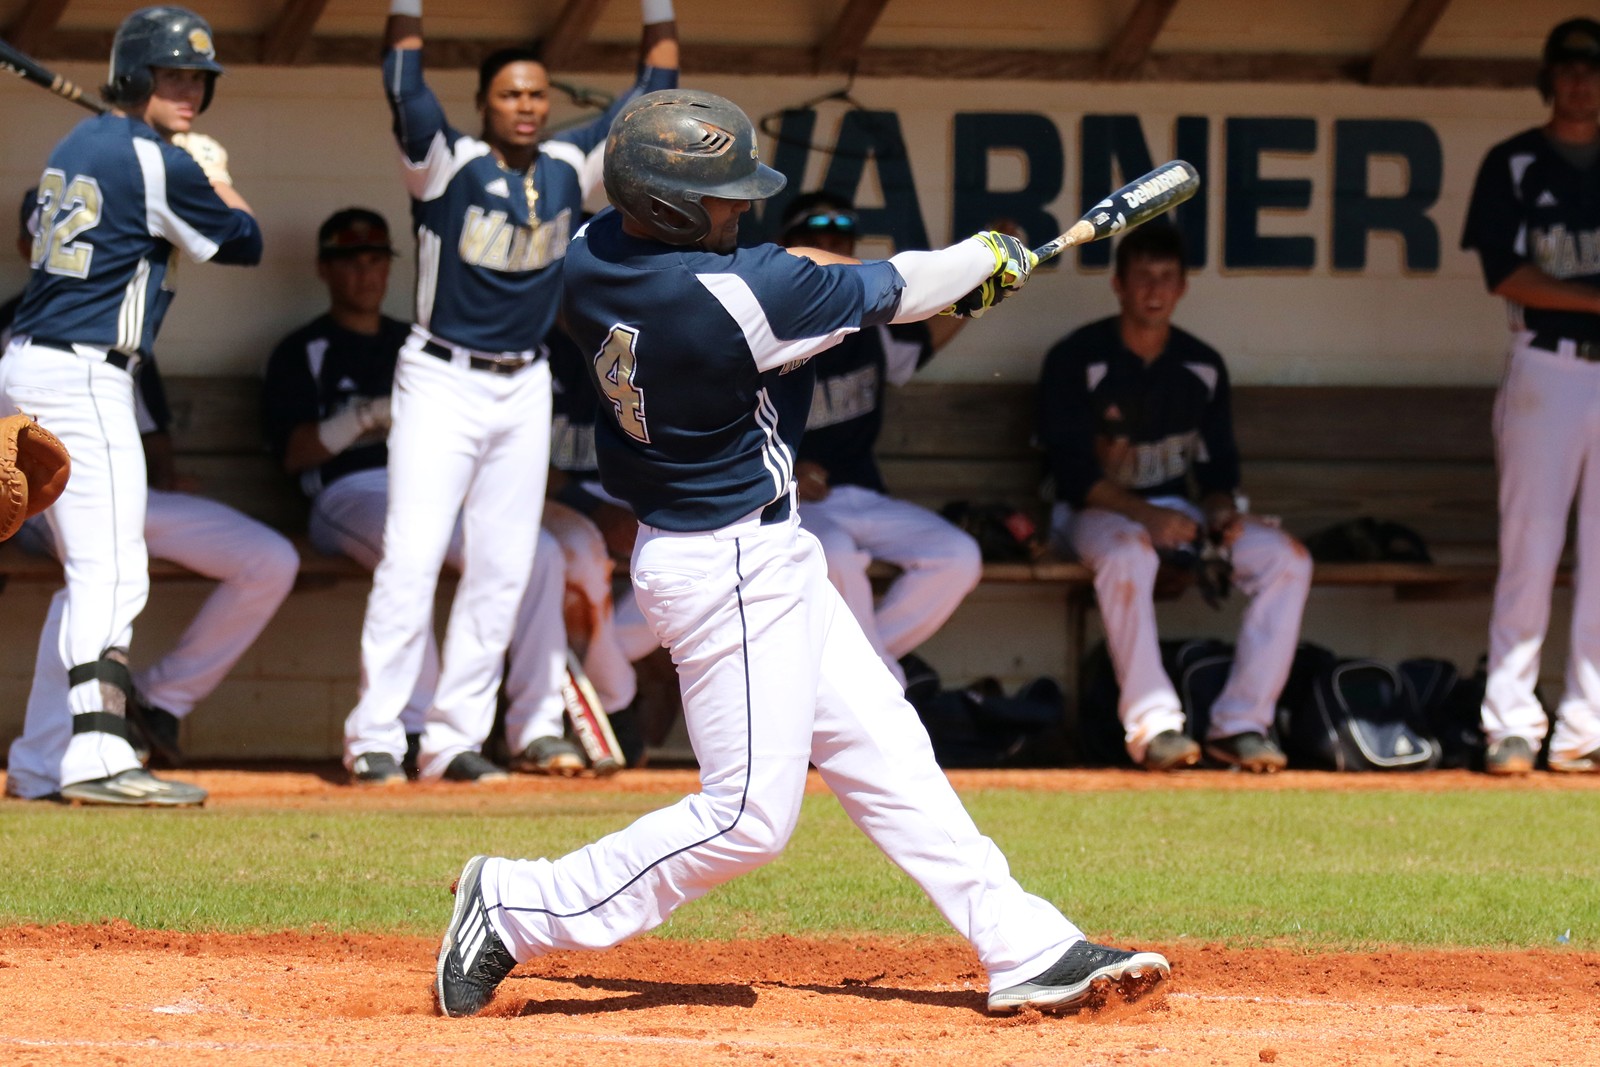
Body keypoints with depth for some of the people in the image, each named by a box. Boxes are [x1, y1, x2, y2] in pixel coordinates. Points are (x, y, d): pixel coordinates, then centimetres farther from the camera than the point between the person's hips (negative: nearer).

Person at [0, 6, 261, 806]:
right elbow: (243, 246, 2)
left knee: (91, 574, 17)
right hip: (83, 378, -10)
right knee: (112, 574, -14)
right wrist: (223, 192, 22)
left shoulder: (75, 147, 15)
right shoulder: (156, 164, -11)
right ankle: (99, 758, -24)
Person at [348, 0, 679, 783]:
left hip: (525, 389, 5)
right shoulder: (447, 164, -8)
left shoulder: (570, 167, 5)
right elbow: (404, 86, -23)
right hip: (442, 384, -5)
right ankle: (375, 737, -11)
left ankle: (454, 739, 10)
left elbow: (655, 88, 9)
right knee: (413, 558, -13)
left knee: (503, 570, 4)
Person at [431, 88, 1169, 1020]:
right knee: (748, 815, -5)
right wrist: (991, 259, 6)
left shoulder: (593, 257, -4)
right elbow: (885, 290, -11)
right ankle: (521, 909, 1)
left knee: (880, 749, 11)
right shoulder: (733, 299, -27)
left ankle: (1027, 948, 14)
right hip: (734, 571, -10)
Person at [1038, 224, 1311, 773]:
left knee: (1286, 558, -18)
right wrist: (1145, 515, -28)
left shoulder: (1202, 366, 9)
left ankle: (1240, 723, -21)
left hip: (1175, 511, 5)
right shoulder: (1076, 360, -8)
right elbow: (1073, 470, -15)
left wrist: (1221, 508, -12)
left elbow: (1218, 463, 12)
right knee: (1129, 552, -42)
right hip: (1095, 510, -5)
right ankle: (1151, 724, -39)